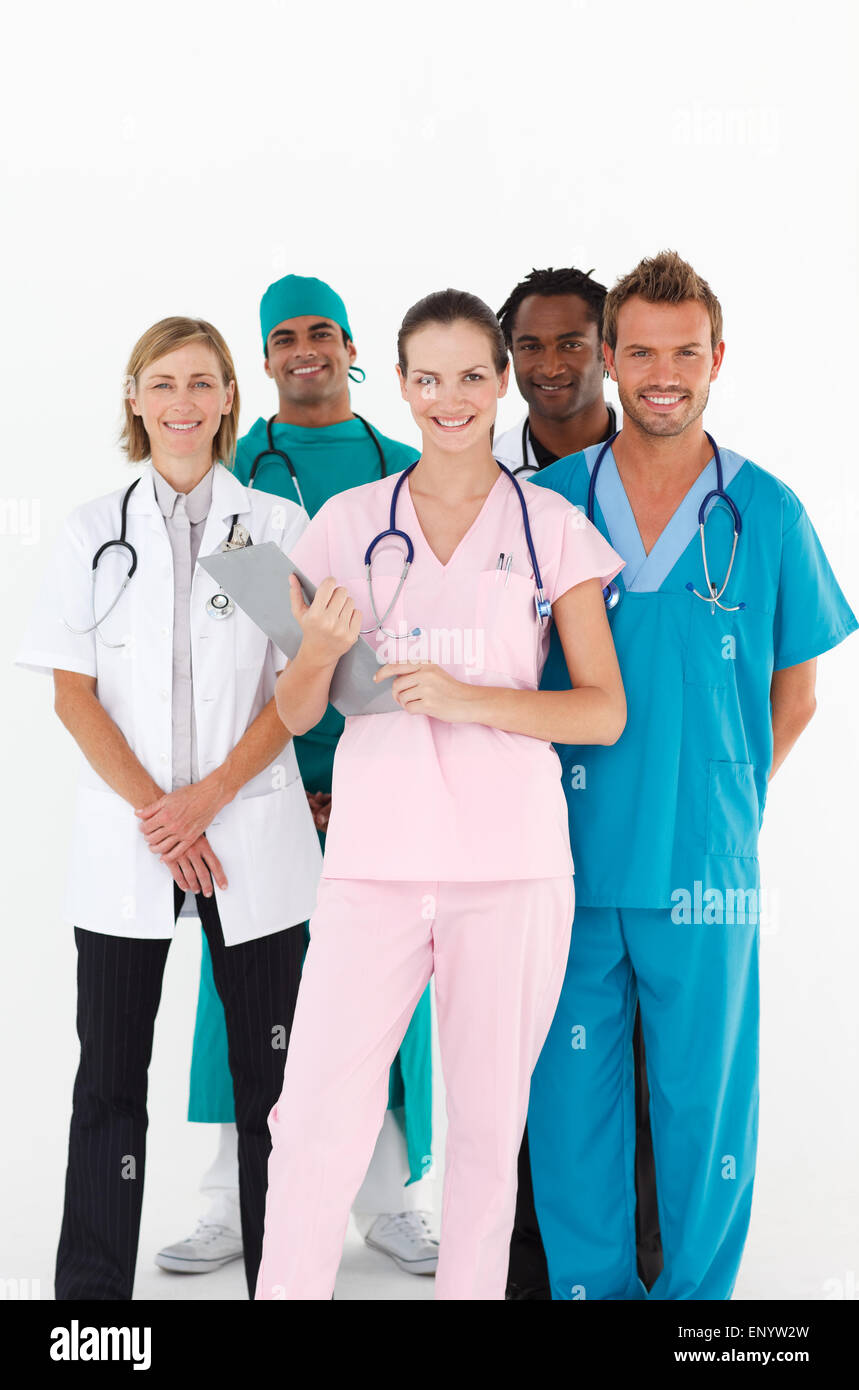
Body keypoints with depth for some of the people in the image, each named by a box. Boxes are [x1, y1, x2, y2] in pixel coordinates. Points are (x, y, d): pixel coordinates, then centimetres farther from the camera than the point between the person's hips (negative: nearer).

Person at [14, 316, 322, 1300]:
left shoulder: (279, 525, 5)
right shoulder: (94, 531, 8)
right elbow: (72, 691, 2)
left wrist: (208, 797, -11)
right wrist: (153, 811, -9)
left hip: (251, 832, 0)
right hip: (125, 839, 1)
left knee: (268, 1071, 3)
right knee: (111, 1075, 4)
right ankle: (91, 1284, 15)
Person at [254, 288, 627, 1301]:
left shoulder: (553, 527, 6)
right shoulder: (347, 523, 9)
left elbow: (605, 712, 2)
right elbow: (294, 714, 10)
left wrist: (469, 698, -12)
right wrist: (322, 650, -12)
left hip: (511, 857, 0)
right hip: (374, 851, 1)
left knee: (490, 1118, 7)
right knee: (317, 1120, -5)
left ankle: (470, 1291, 23)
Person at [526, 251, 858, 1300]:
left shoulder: (767, 513, 2)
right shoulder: (548, 503, 3)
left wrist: (727, 806, 4)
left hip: (707, 863, -1)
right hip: (571, 859, 1)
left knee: (707, 1102, 7)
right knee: (571, 1100, 9)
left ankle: (697, 1291, 26)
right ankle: (590, 1285, 27)